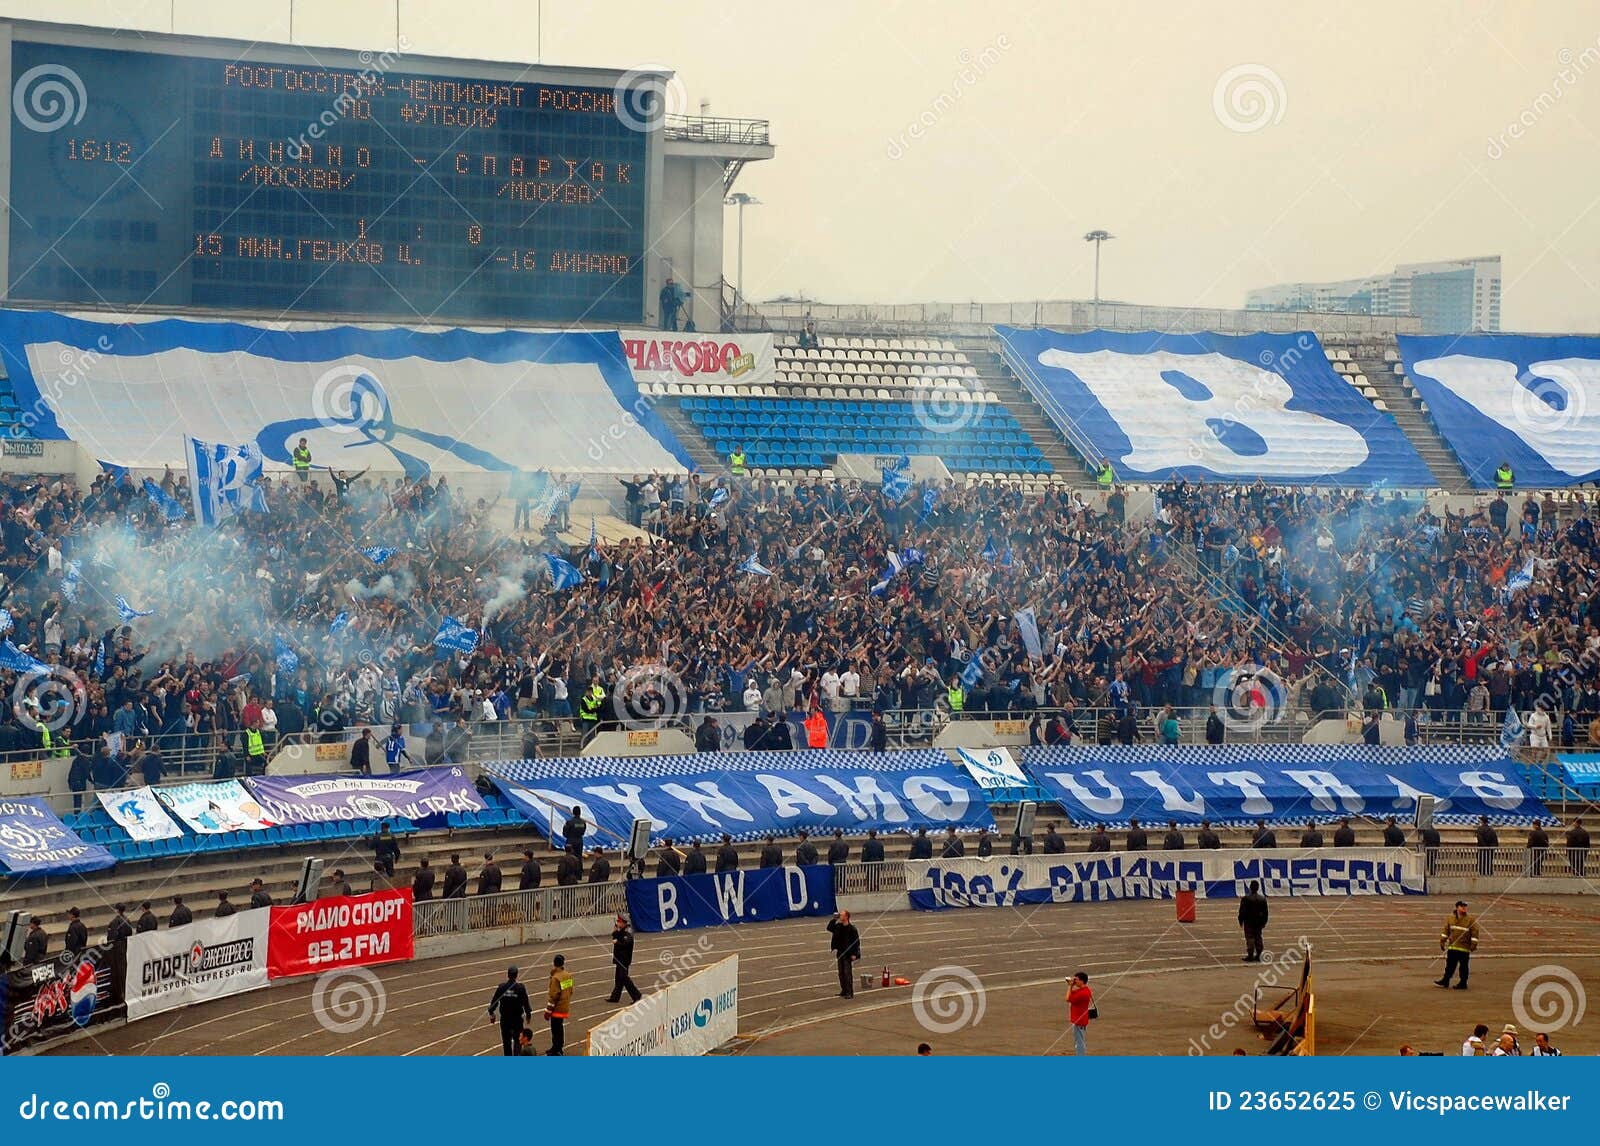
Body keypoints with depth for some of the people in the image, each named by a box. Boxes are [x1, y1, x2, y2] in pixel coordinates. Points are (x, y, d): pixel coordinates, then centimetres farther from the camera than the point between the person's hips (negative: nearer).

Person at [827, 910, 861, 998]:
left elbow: (856, 941, -12)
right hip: (840, 953, 7)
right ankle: (844, 991, 22)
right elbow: (829, 928, 16)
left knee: (847, 973, -6)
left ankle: (850, 993, -2)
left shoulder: (852, 928, -14)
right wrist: (834, 919, 2)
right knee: (841, 973, 12)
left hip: (848, 954, -7)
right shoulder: (838, 926, 4)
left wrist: (854, 954, -16)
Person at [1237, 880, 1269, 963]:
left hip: (1249, 922, -4)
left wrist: (1241, 921, 1)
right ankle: (1258, 956, 13)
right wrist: (1264, 922, 15)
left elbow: (1242, 911, -10)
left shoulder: (1246, 899, -13)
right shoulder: (1262, 899, 2)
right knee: (1258, 938, 11)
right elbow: (1266, 912, 7)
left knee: (1250, 938, -2)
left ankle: (1250, 956, -4)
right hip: (1259, 922, 4)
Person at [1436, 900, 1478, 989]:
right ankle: (1445, 981, 19)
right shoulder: (1451, 918, 5)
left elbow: (1474, 932, -5)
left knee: (1464, 966, 3)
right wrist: (1442, 941, 9)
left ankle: (1463, 983, 11)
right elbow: (1446, 930, 12)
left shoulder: (1471, 919, -5)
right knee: (1450, 965, 11)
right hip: (1452, 947, 4)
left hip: (1464, 948, -4)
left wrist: (1473, 944, -9)